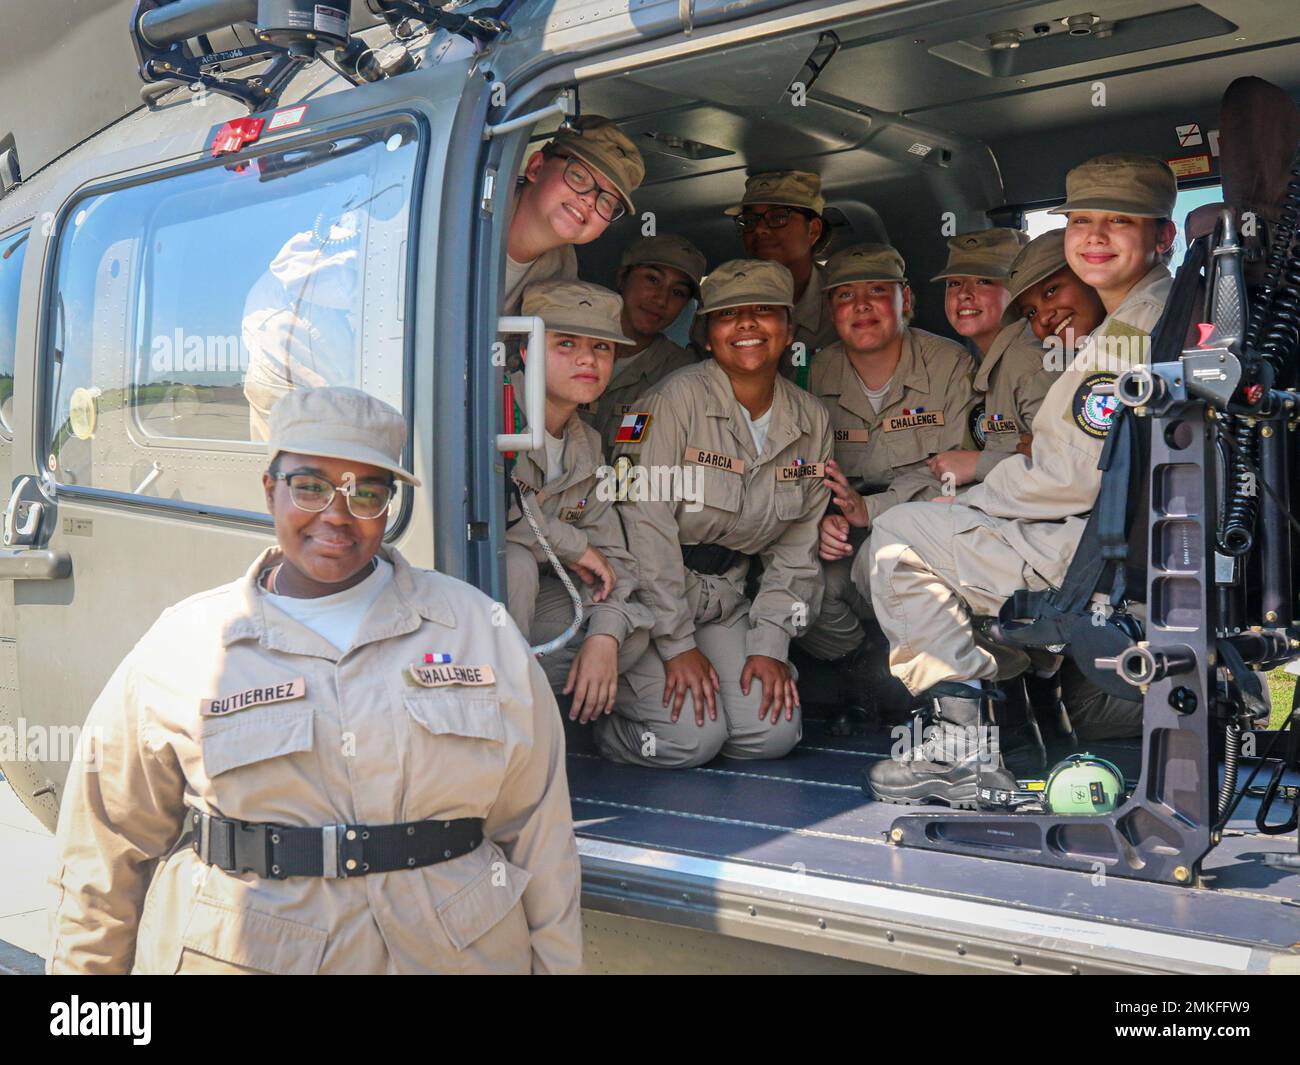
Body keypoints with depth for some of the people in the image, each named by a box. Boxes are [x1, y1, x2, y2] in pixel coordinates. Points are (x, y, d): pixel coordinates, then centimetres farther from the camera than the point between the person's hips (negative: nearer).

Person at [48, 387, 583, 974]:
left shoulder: (482, 630, 0)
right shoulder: (182, 648, -2)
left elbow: (539, 832, 3)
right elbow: (109, 852, 3)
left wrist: (554, 963, 4)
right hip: (238, 956, 0)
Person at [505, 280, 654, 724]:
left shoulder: (587, 445, 8)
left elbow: (609, 552, 7)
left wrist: (605, 634, -13)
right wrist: (571, 544, -19)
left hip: (522, 602, 7)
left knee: (635, 630, -6)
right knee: (513, 560, -35)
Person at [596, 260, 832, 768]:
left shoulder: (811, 420, 4)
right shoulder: (680, 397, -14)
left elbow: (797, 546, 6)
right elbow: (647, 523, -18)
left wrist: (770, 645, -4)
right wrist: (677, 645, -19)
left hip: (725, 599, 6)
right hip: (646, 594, -5)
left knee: (774, 734, -9)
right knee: (690, 737, -18)